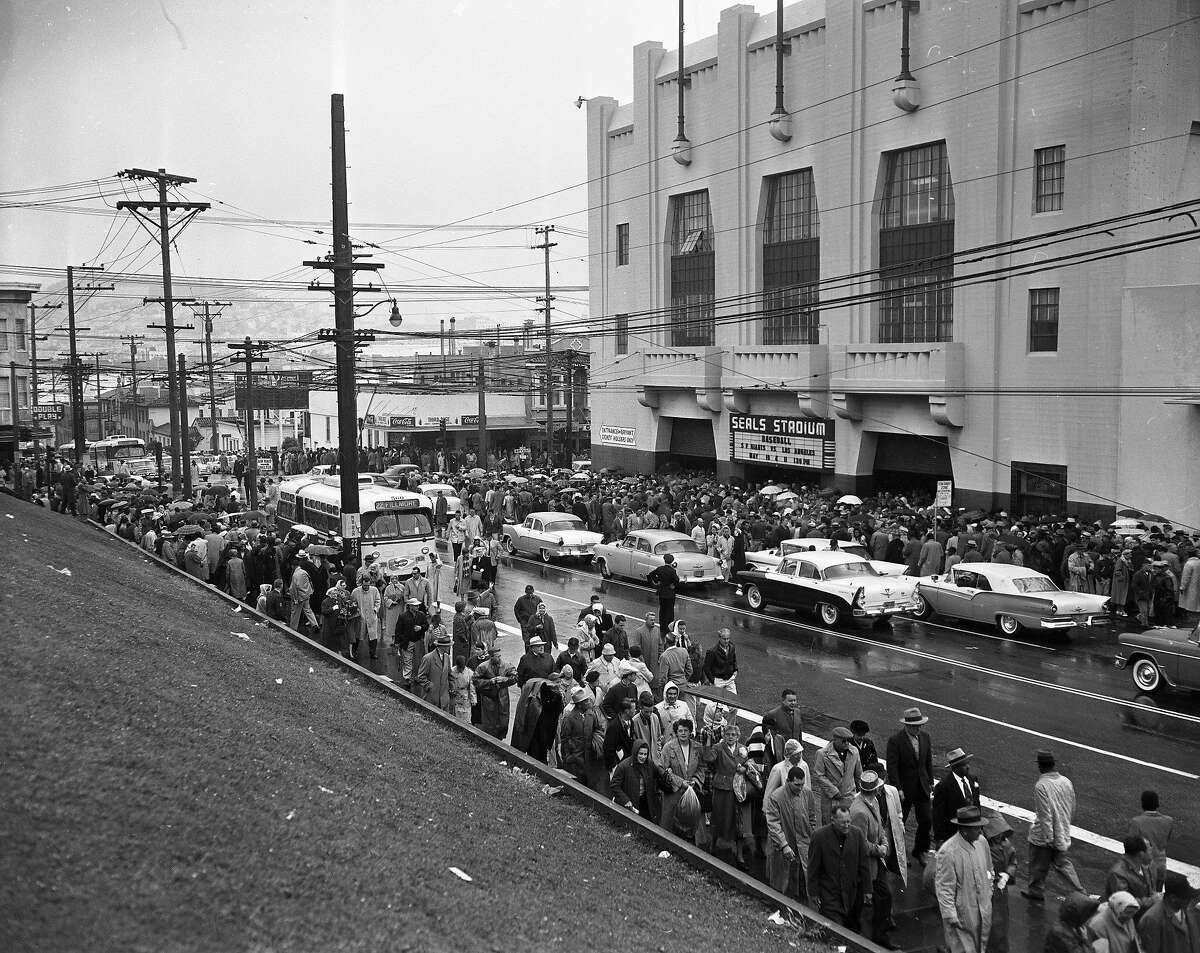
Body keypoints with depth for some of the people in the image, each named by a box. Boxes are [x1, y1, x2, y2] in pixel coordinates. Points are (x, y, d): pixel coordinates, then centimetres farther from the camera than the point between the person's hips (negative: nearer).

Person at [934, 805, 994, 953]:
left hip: (983, 909, 7)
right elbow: (944, 888, -20)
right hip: (962, 913, -7)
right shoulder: (947, 852, -26)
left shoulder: (981, 842, -4)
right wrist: (950, 916, -17)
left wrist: (989, 892, 17)